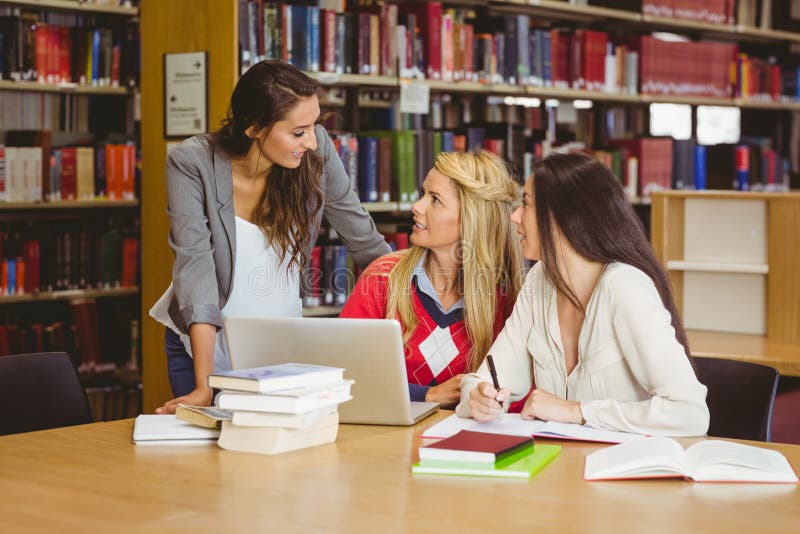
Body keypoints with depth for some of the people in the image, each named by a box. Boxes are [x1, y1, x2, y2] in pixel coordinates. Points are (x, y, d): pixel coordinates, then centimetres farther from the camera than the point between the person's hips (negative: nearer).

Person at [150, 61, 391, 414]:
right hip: (205, 345, -2)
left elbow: (365, 241, -4)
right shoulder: (191, 163, -21)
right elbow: (195, 264, -29)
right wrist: (205, 387, -35)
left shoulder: (316, 150, -14)